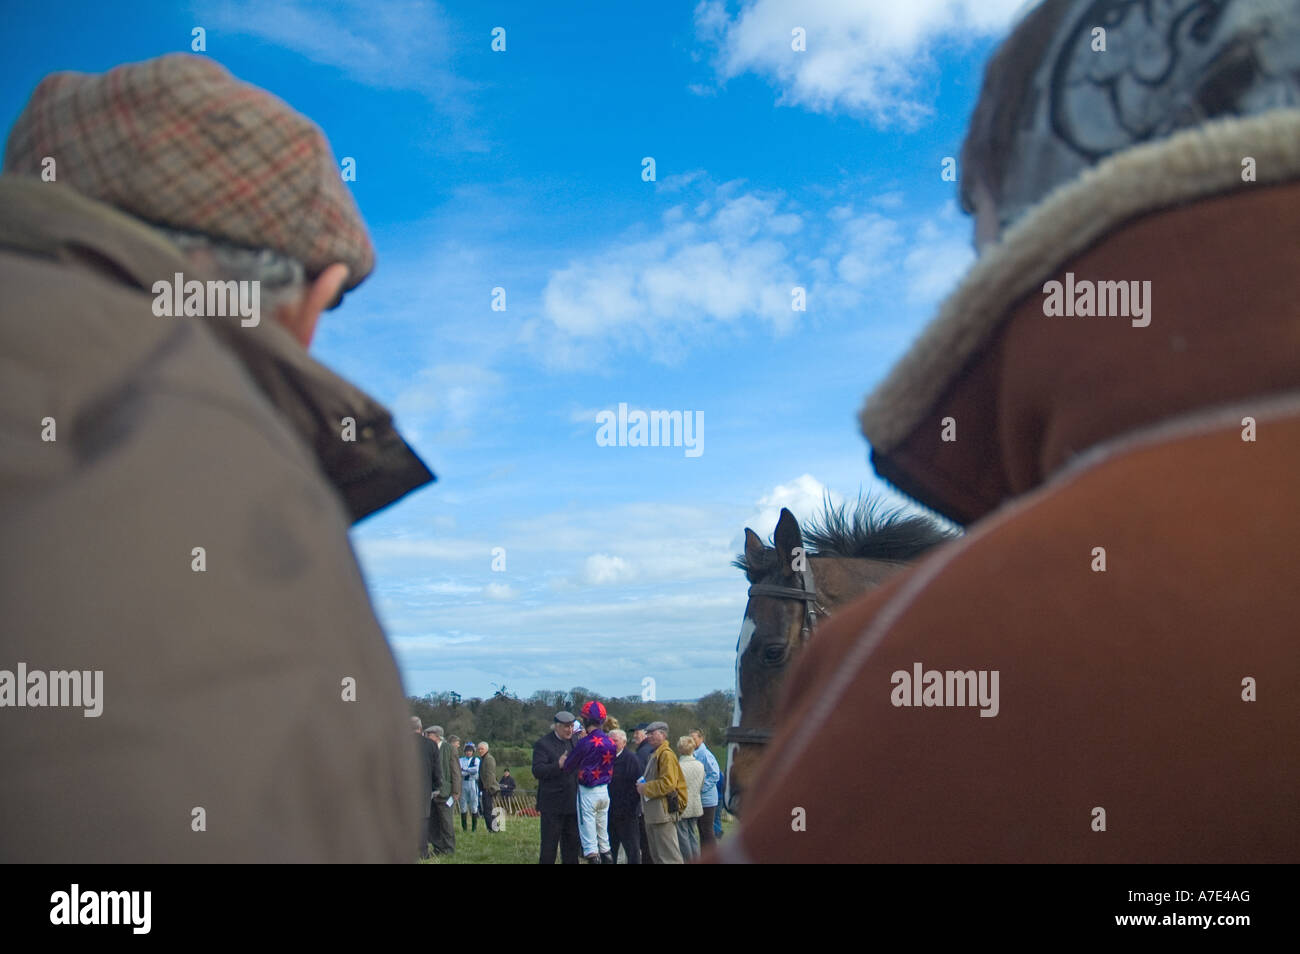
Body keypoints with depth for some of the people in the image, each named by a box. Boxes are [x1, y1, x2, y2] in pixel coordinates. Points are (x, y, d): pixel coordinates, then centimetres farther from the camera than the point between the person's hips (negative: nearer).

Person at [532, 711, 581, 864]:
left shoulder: (573, 741, 11)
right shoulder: (543, 744, -9)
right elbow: (537, 771, -18)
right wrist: (559, 765, -30)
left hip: (572, 804, 6)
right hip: (552, 805, -6)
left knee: (572, 845, 12)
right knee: (549, 846, -1)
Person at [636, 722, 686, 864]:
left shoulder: (666, 754, -12)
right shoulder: (655, 754, 19)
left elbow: (668, 783, -21)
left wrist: (645, 788, -14)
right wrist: (642, 784, 12)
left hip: (663, 811, -11)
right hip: (653, 814, 11)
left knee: (668, 855, -10)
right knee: (657, 854, 16)